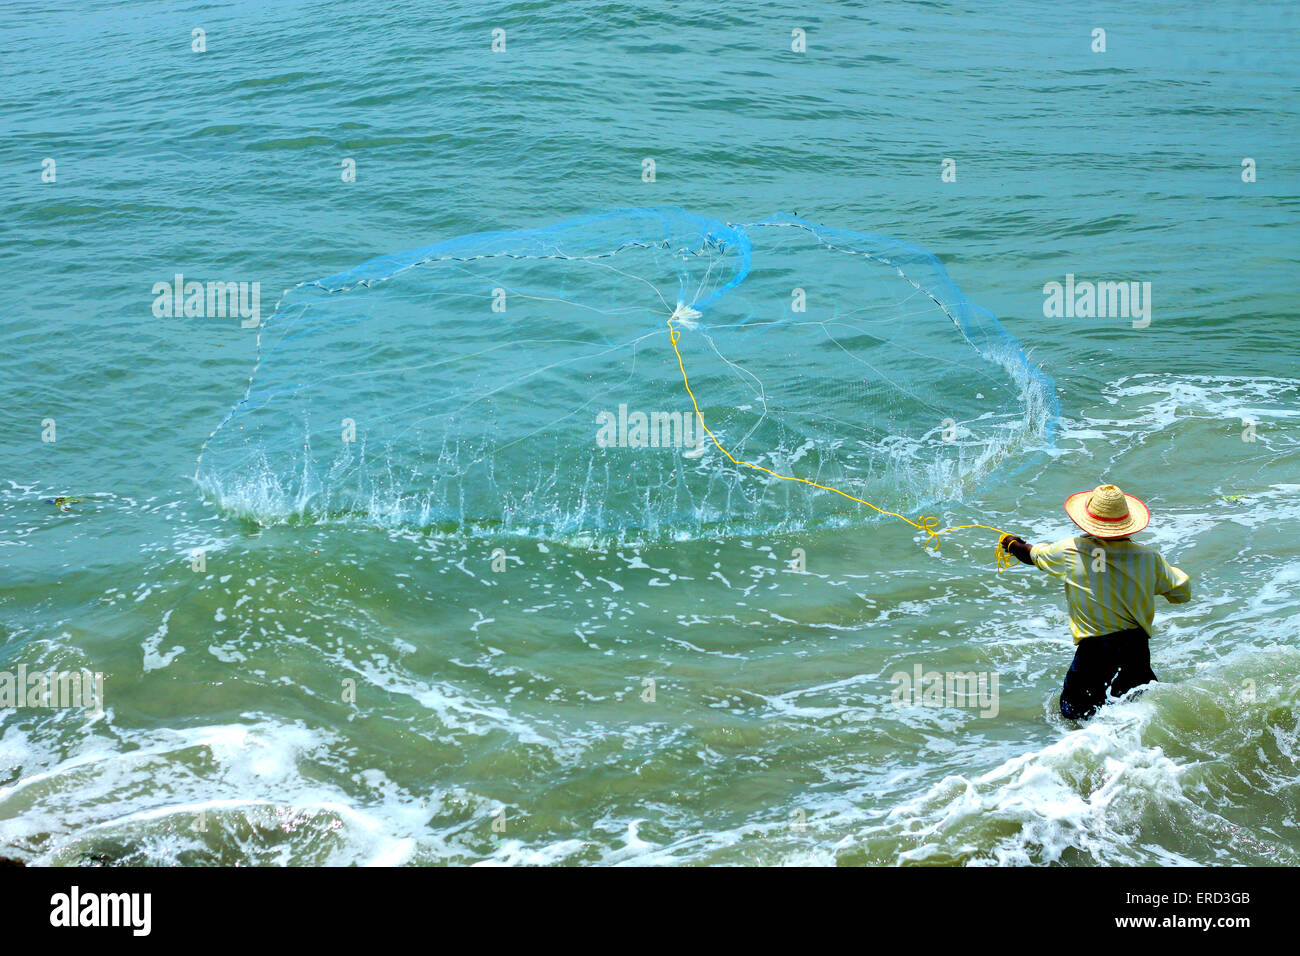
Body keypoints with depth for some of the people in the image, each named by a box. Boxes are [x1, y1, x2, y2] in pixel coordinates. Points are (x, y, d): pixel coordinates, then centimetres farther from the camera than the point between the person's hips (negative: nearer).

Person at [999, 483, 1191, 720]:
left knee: (1073, 713, 14)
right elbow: (1183, 592, 8)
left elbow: (1033, 554, 14)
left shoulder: (1069, 551, -7)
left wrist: (1012, 543, 37)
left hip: (1093, 650, -2)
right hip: (1136, 647, 2)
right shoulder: (1148, 557, -4)